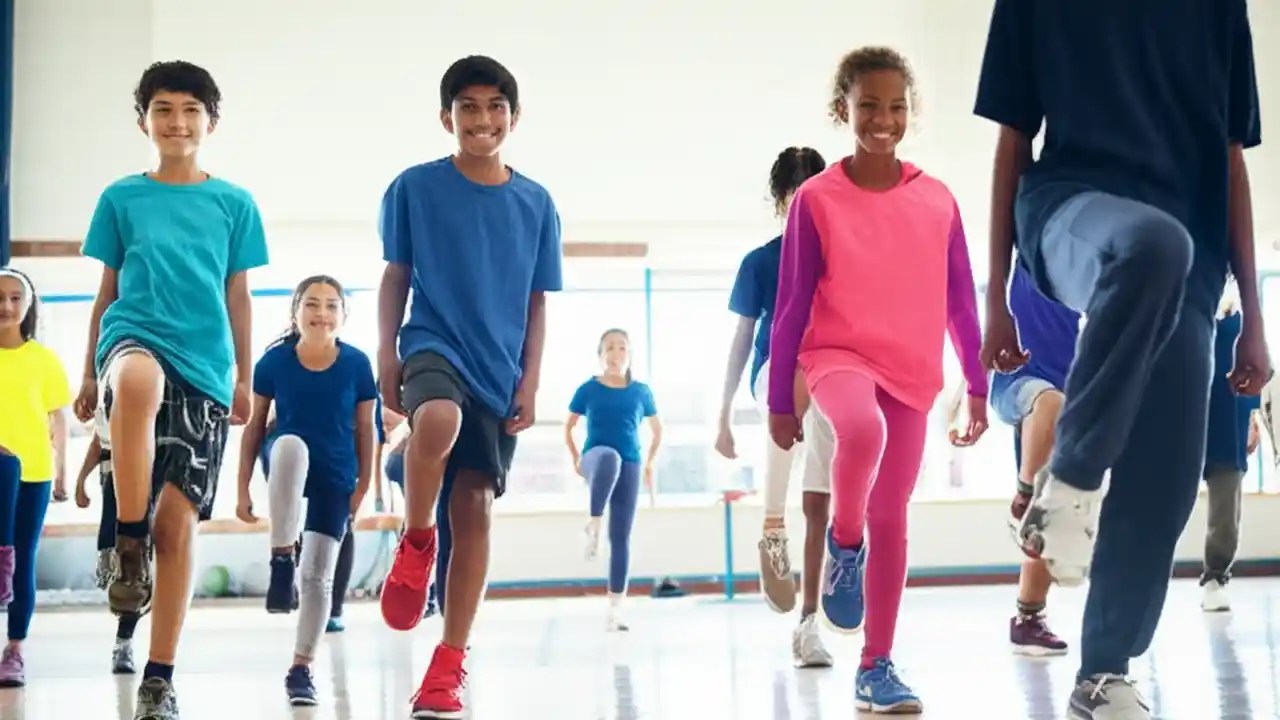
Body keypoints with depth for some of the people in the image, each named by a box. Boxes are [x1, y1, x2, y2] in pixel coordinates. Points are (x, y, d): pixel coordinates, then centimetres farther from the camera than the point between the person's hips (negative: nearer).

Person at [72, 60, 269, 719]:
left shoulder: (234, 203, 10)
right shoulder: (121, 197, 11)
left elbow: (237, 296, 13)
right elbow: (107, 291, 14)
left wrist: (244, 380, 9)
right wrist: (89, 375, 12)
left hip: (204, 366, 1)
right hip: (132, 337, -1)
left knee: (177, 522, -3)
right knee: (139, 378, -41)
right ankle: (128, 546, -25)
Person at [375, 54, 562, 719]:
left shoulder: (536, 204, 7)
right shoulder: (415, 188, 2)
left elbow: (537, 303, 10)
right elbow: (396, 277, 6)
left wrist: (529, 382, 2)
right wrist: (387, 354, -4)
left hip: (498, 371, 3)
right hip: (432, 345, -2)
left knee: (474, 506, 0)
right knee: (439, 420, -37)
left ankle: (449, 665, 10)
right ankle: (415, 543, -8)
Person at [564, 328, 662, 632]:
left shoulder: (641, 391, 6)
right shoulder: (588, 389, 3)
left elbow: (657, 429, 19)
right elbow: (568, 427, 14)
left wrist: (649, 464, 13)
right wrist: (576, 459, 8)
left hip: (630, 466, 2)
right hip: (595, 458, -2)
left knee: (621, 537, -1)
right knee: (608, 457, -41)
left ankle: (615, 608, 4)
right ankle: (594, 524, -29)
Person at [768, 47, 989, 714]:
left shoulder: (937, 199, 3)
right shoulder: (817, 198, -5)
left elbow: (960, 301, 9)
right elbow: (791, 305, -3)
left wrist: (978, 385, 8)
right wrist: (780, 401, -3)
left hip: (913, 372, 3)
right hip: (839, 356, -3)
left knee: (891, 519, 5)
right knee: (862, 430, -38)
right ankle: (845, 543, -9)